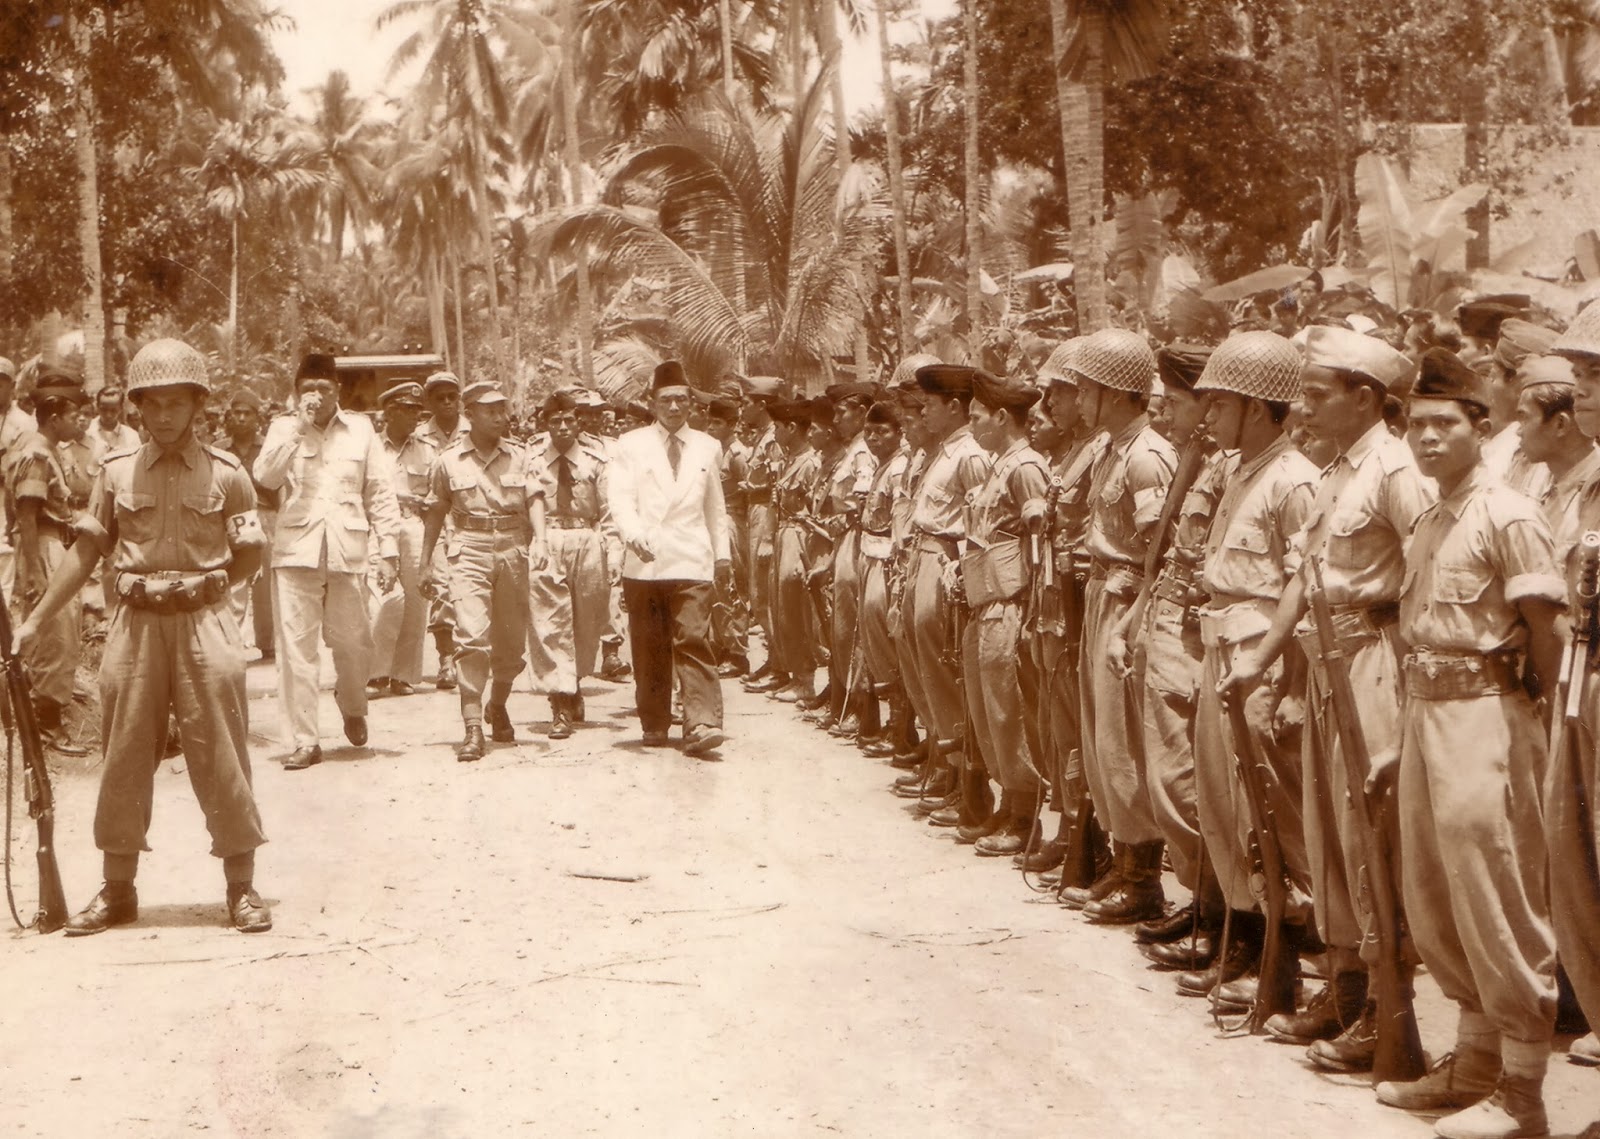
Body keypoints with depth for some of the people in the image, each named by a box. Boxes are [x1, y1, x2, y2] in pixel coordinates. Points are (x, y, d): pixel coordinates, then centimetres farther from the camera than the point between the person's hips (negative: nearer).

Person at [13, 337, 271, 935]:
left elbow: (248, 557, 6)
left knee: (221, 756, -1)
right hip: (135, 624, 2)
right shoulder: (116, 472, 5)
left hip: (204, 624, -2)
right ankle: (118, 889, 18)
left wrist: (198, 584, -4)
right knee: (124, 756, 7)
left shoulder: (226, 474, -1)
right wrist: (35, 620, 4)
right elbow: (86, 552, 7)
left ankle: (242, 887, 9)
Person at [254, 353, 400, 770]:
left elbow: (380, 493, 9)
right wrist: (299, 426, -13)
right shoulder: (284, 428, 7)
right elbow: (265, 476, -10)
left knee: (353, 642, 4)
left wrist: (388, 549, 4)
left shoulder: (359, 429, 9)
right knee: (295, 645, -4)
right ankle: (305, 741, 3)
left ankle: (352, 705, 36)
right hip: (296, 550, 0)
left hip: (347, 551, 0)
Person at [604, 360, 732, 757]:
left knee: (694, 641, -12)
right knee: (649, 648, 5)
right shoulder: (631, 445, 8)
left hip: (692, 561, 0)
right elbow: (620, 499, -2)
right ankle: (654, 725, 15)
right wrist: (635, 535, -20)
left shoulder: (707, 448, 15)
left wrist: (723, 554, 21)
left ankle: (701, 724, -18)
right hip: (643, 561, 0)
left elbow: (716, 508, 22)